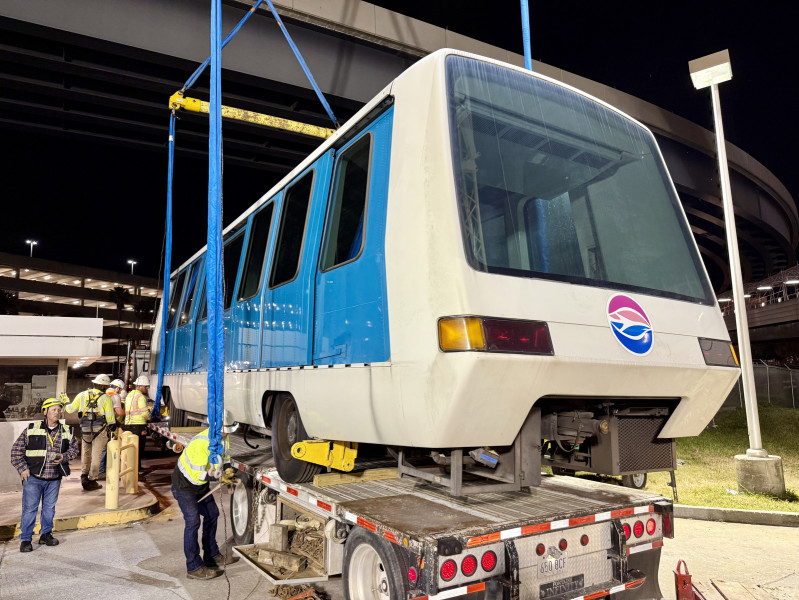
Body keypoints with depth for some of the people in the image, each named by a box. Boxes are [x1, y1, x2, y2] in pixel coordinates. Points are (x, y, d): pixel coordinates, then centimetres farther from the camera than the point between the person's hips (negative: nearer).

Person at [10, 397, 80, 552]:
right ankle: (25, 539, 14)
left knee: (49, 507, 13)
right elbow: (17, 449, 0)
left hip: (54, 478, 3)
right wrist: (22, 468, -7)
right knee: (29, 508, 1)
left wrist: (63, 457, -6)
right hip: (33, 477, -3)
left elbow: (74, 448, 13)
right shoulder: (31, 429, -4)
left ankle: (46, 534, 28)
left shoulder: (66, 432, 5)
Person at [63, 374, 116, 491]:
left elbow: (70, 409, 13)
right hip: (99, 429, -3)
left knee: (86, 453, 21)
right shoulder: (105, 398, -5)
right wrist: (113, 429, 9)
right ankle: (92, 481, 8)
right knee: (96, 455, 4)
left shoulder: (82, 395, 5)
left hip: (85, 429, 3)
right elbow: (110, 416, -4)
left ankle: (84, 475, 13)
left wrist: (65, 405, 35)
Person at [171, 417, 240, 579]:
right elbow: (198, 476, -32)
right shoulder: (201, 444, -35)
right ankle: (194, 568, -3)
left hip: (201, 485, 9)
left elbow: (224, 457, 7)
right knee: (192, 522, -12)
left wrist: (227, 470, -11)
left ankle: (212, 556, 26)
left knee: (212, 514, 13)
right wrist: (219, 476, -29)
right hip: (185, 485, -9)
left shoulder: (222, 437, -8)